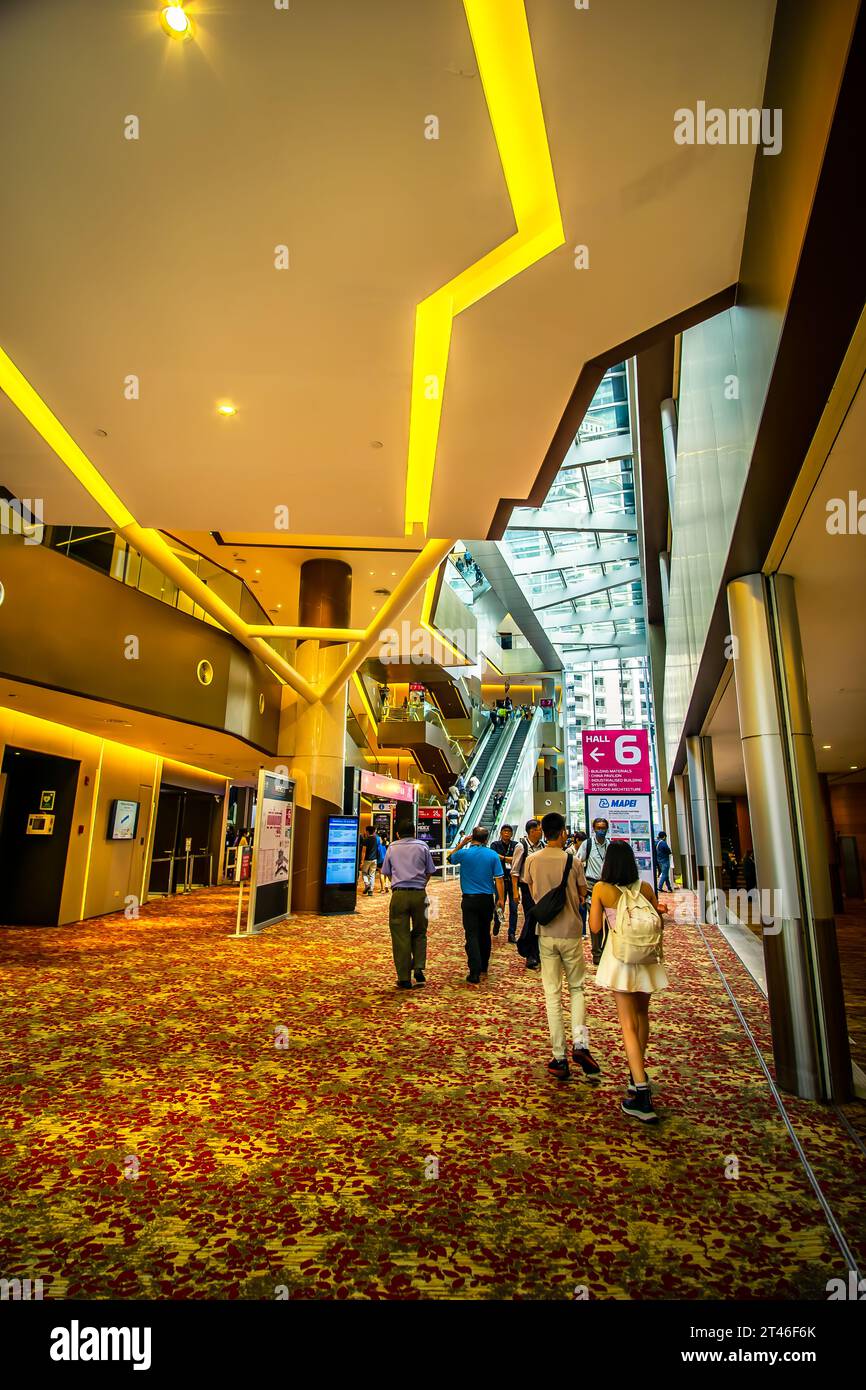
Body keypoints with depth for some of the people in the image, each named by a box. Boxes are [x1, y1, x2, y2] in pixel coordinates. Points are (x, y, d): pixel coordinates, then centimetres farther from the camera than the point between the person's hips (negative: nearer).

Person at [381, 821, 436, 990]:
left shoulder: (392, 847, 7)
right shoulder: (422, 846, 6)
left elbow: (386, 873, 14)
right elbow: (430, 872, 9)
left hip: (399, 894, 0)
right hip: (419, 894, 0)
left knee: (400, 936, 5)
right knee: (419, 933, 16)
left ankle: (404, 978, 7)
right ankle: (419, 968, 1)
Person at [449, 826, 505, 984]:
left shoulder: (464, 853, -6)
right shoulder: (493, 855, -4)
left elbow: (451, 857, 16)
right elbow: (499, 879, -6)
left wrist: (462, 844, 15)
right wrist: (501, 899, 1)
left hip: (469, 900, -2)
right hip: (487, 899, 2)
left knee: (472, 936, -2)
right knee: (485, 934, 17)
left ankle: (475, 974, -9)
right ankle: (483, 969, 30)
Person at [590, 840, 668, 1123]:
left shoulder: (602, 889, -12)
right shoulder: (644, 887, -5)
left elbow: (595, 928, -9)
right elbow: (659, 921, 3)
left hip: (620, 958, -3)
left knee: (628, 1023, 0)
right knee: (642, 1014, 22)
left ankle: (641, 1092, -7)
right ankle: (638, 1071, 39)